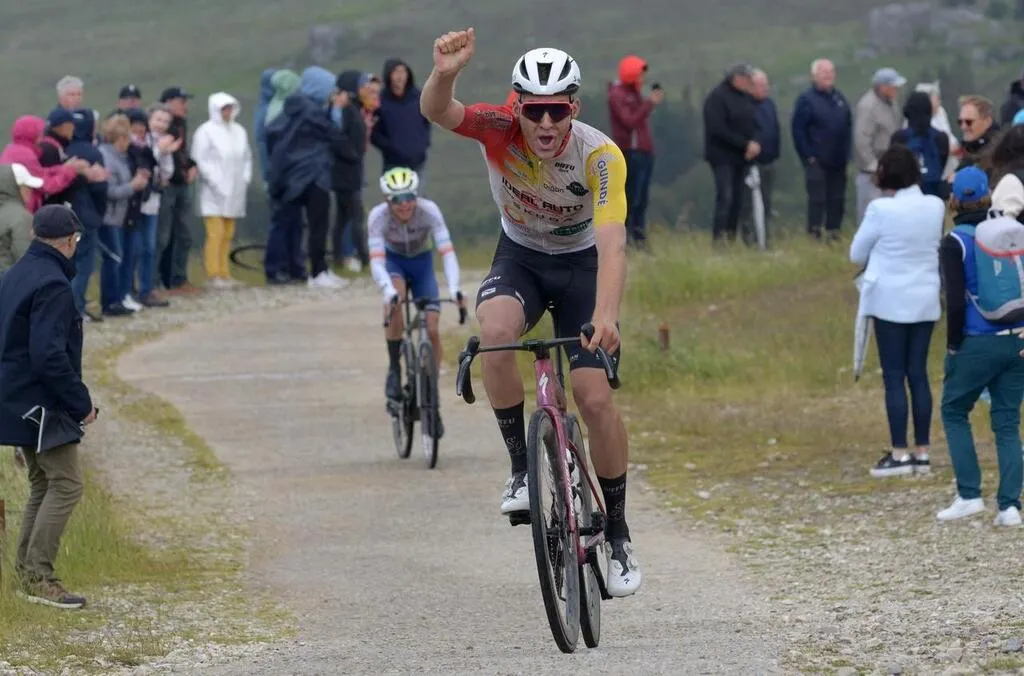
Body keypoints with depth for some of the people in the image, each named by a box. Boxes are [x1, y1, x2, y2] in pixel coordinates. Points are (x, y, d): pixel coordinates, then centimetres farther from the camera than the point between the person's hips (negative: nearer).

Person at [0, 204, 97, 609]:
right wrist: (81, 403, -17)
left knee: (43, 485, 17)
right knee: (66, 485, -7)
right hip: (44, 406, -10)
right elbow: (49, 355, -26)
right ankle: (39, 577, -9)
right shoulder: (51, 285, -19)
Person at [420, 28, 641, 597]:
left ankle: (618, 538, 5)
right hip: (519, 257, 1)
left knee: (595, 396, -12)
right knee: (495, 334, -33)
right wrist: (445, 74, -67)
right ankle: (520, 469, -15)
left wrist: (604, 316, -57)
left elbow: (612, 244, -40)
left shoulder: (600, 155, -30)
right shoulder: (500, 129, -25)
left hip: (580, 265, -1)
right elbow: (436, 112, -43)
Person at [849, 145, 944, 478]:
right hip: (926, 300, 5)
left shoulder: (881, 210, -16)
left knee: (894, 377, 1)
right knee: (918, 374, 10)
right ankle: (922, 452, 10)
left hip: (891, 301, -5)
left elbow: (857, 254, -4)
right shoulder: (936, 207, -1)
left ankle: (899, 454, -1)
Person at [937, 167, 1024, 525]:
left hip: (978, 343, -4)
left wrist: (953, 345, -1)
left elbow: (956, 302, -14)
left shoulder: (955, 243, -9)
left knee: (954, 412, 14)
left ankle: (969, 495, 5)